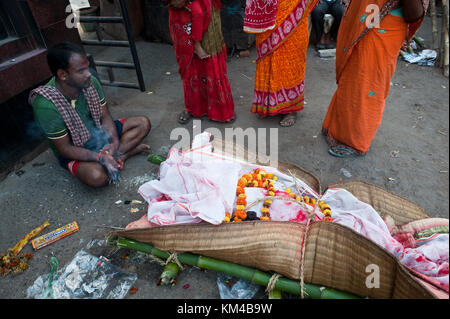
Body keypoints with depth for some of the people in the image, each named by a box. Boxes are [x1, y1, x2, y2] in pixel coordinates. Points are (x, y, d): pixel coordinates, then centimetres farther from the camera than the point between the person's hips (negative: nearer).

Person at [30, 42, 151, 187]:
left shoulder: (90, 82, -13)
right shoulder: (46, 104, -28)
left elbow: (105, 117, -5)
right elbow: (65, 149, -21)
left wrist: (115, 141, -24)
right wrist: (98, 156, -36)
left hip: (99, 133, 6)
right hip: (74, 152, -6)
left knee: (143, 123, -6)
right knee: (97, 176, -37)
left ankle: (115, 156, -18)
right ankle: (128, 148, -12)